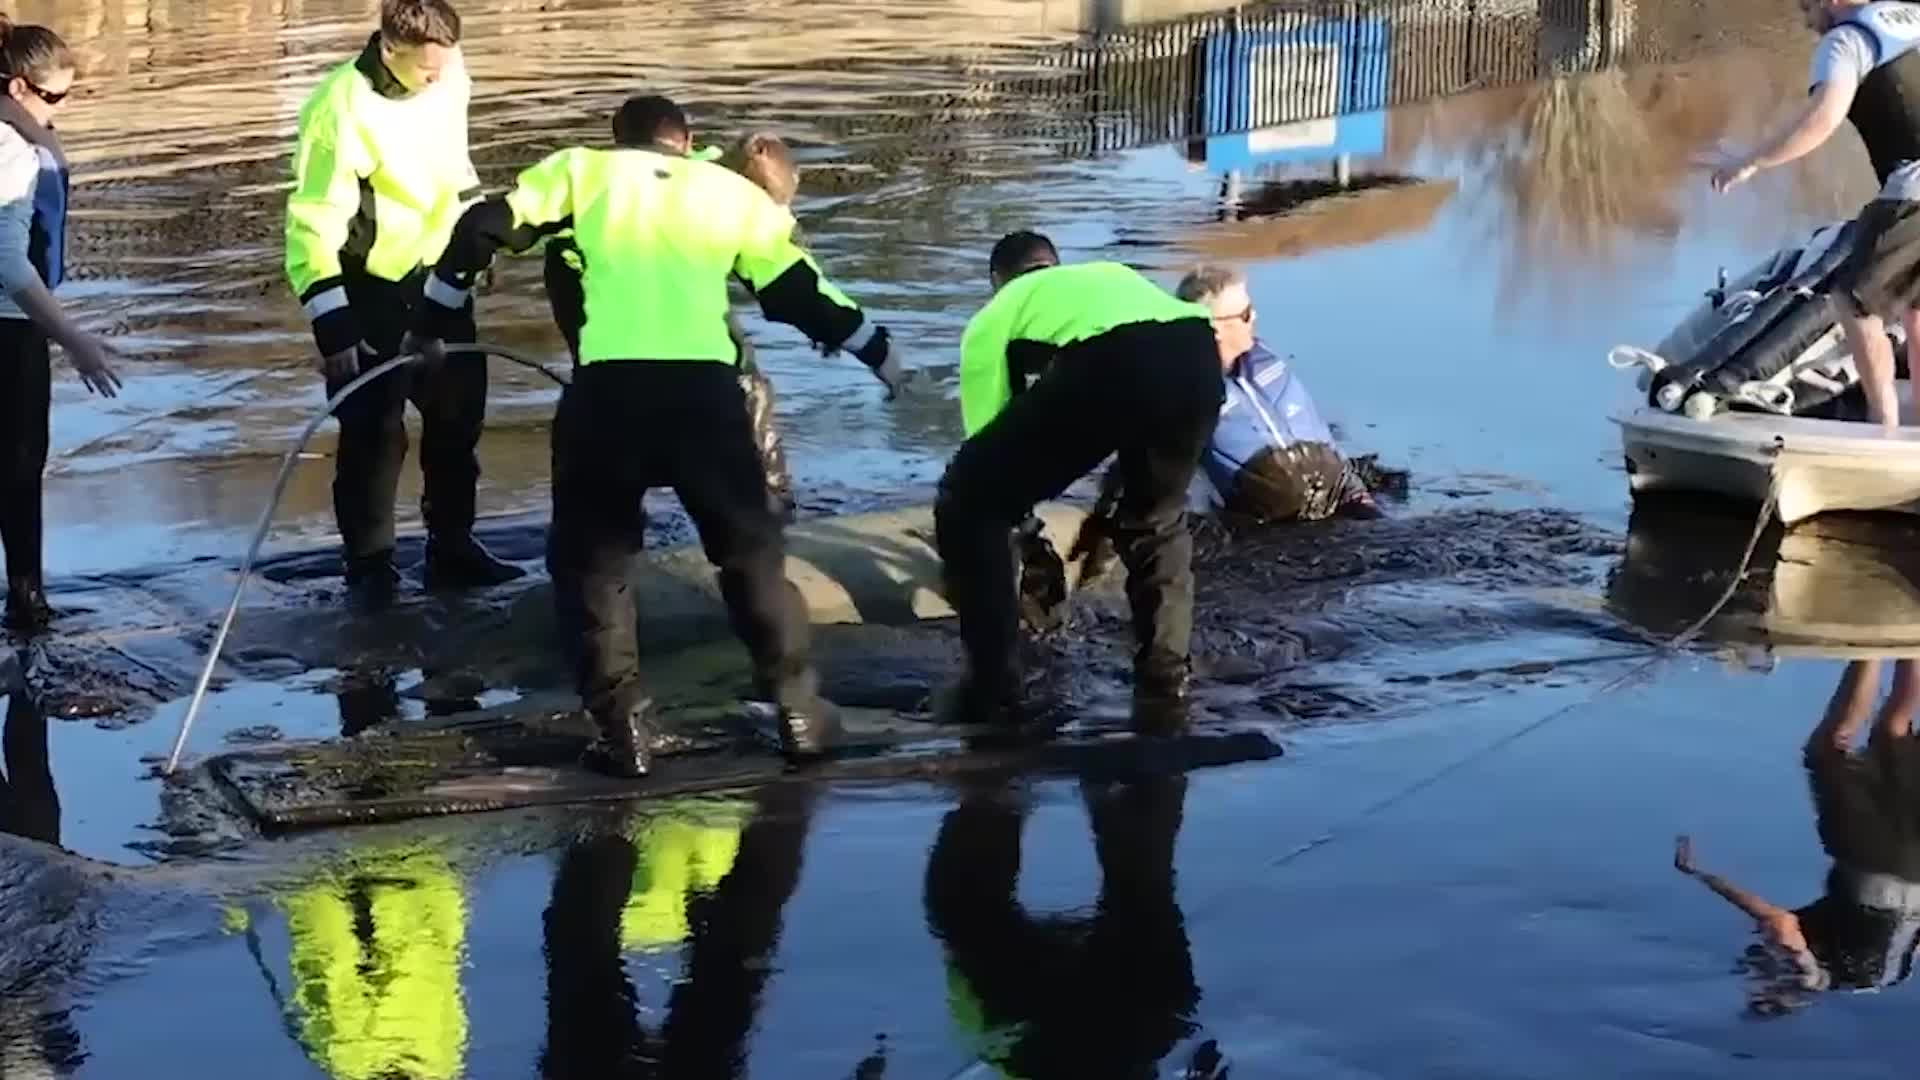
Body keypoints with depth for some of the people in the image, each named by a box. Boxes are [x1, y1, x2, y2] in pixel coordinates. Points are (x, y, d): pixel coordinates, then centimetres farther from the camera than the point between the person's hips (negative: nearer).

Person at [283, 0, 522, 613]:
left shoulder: (449, 75, -7)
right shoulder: (342, 109, -26)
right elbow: (314, 223, -23)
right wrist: (332, 323, -25)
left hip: (439, 276, 6)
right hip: (371, 292, -6)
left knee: (459, 415, 12)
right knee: (373, 431, -3)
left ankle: (452, 550, 25)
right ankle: (369, 568, 10)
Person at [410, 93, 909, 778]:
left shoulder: (582, 170, 18)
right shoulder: (733, 192, 21)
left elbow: (483, 231, 12)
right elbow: (799, 290, 23)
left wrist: (434, 322, 24)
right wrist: (879, 355, 36)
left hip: (607, 388, -1)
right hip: (707, 387, 1)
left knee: (590, 560, 16)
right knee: (752, 551, 21)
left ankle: (623, 728, 9)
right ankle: (797, 709, 19)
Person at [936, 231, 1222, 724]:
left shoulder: (993, 317, 31)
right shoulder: (1109, 274, 45)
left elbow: (989, 436, 32)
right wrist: (1107, 513, 57)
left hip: (1108, 361, -4)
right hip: (1197, 354, 5)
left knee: (966, 502, 14)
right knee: (1158, 518, 33)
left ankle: (991, 690, 12)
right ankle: (1165, 681, 32)